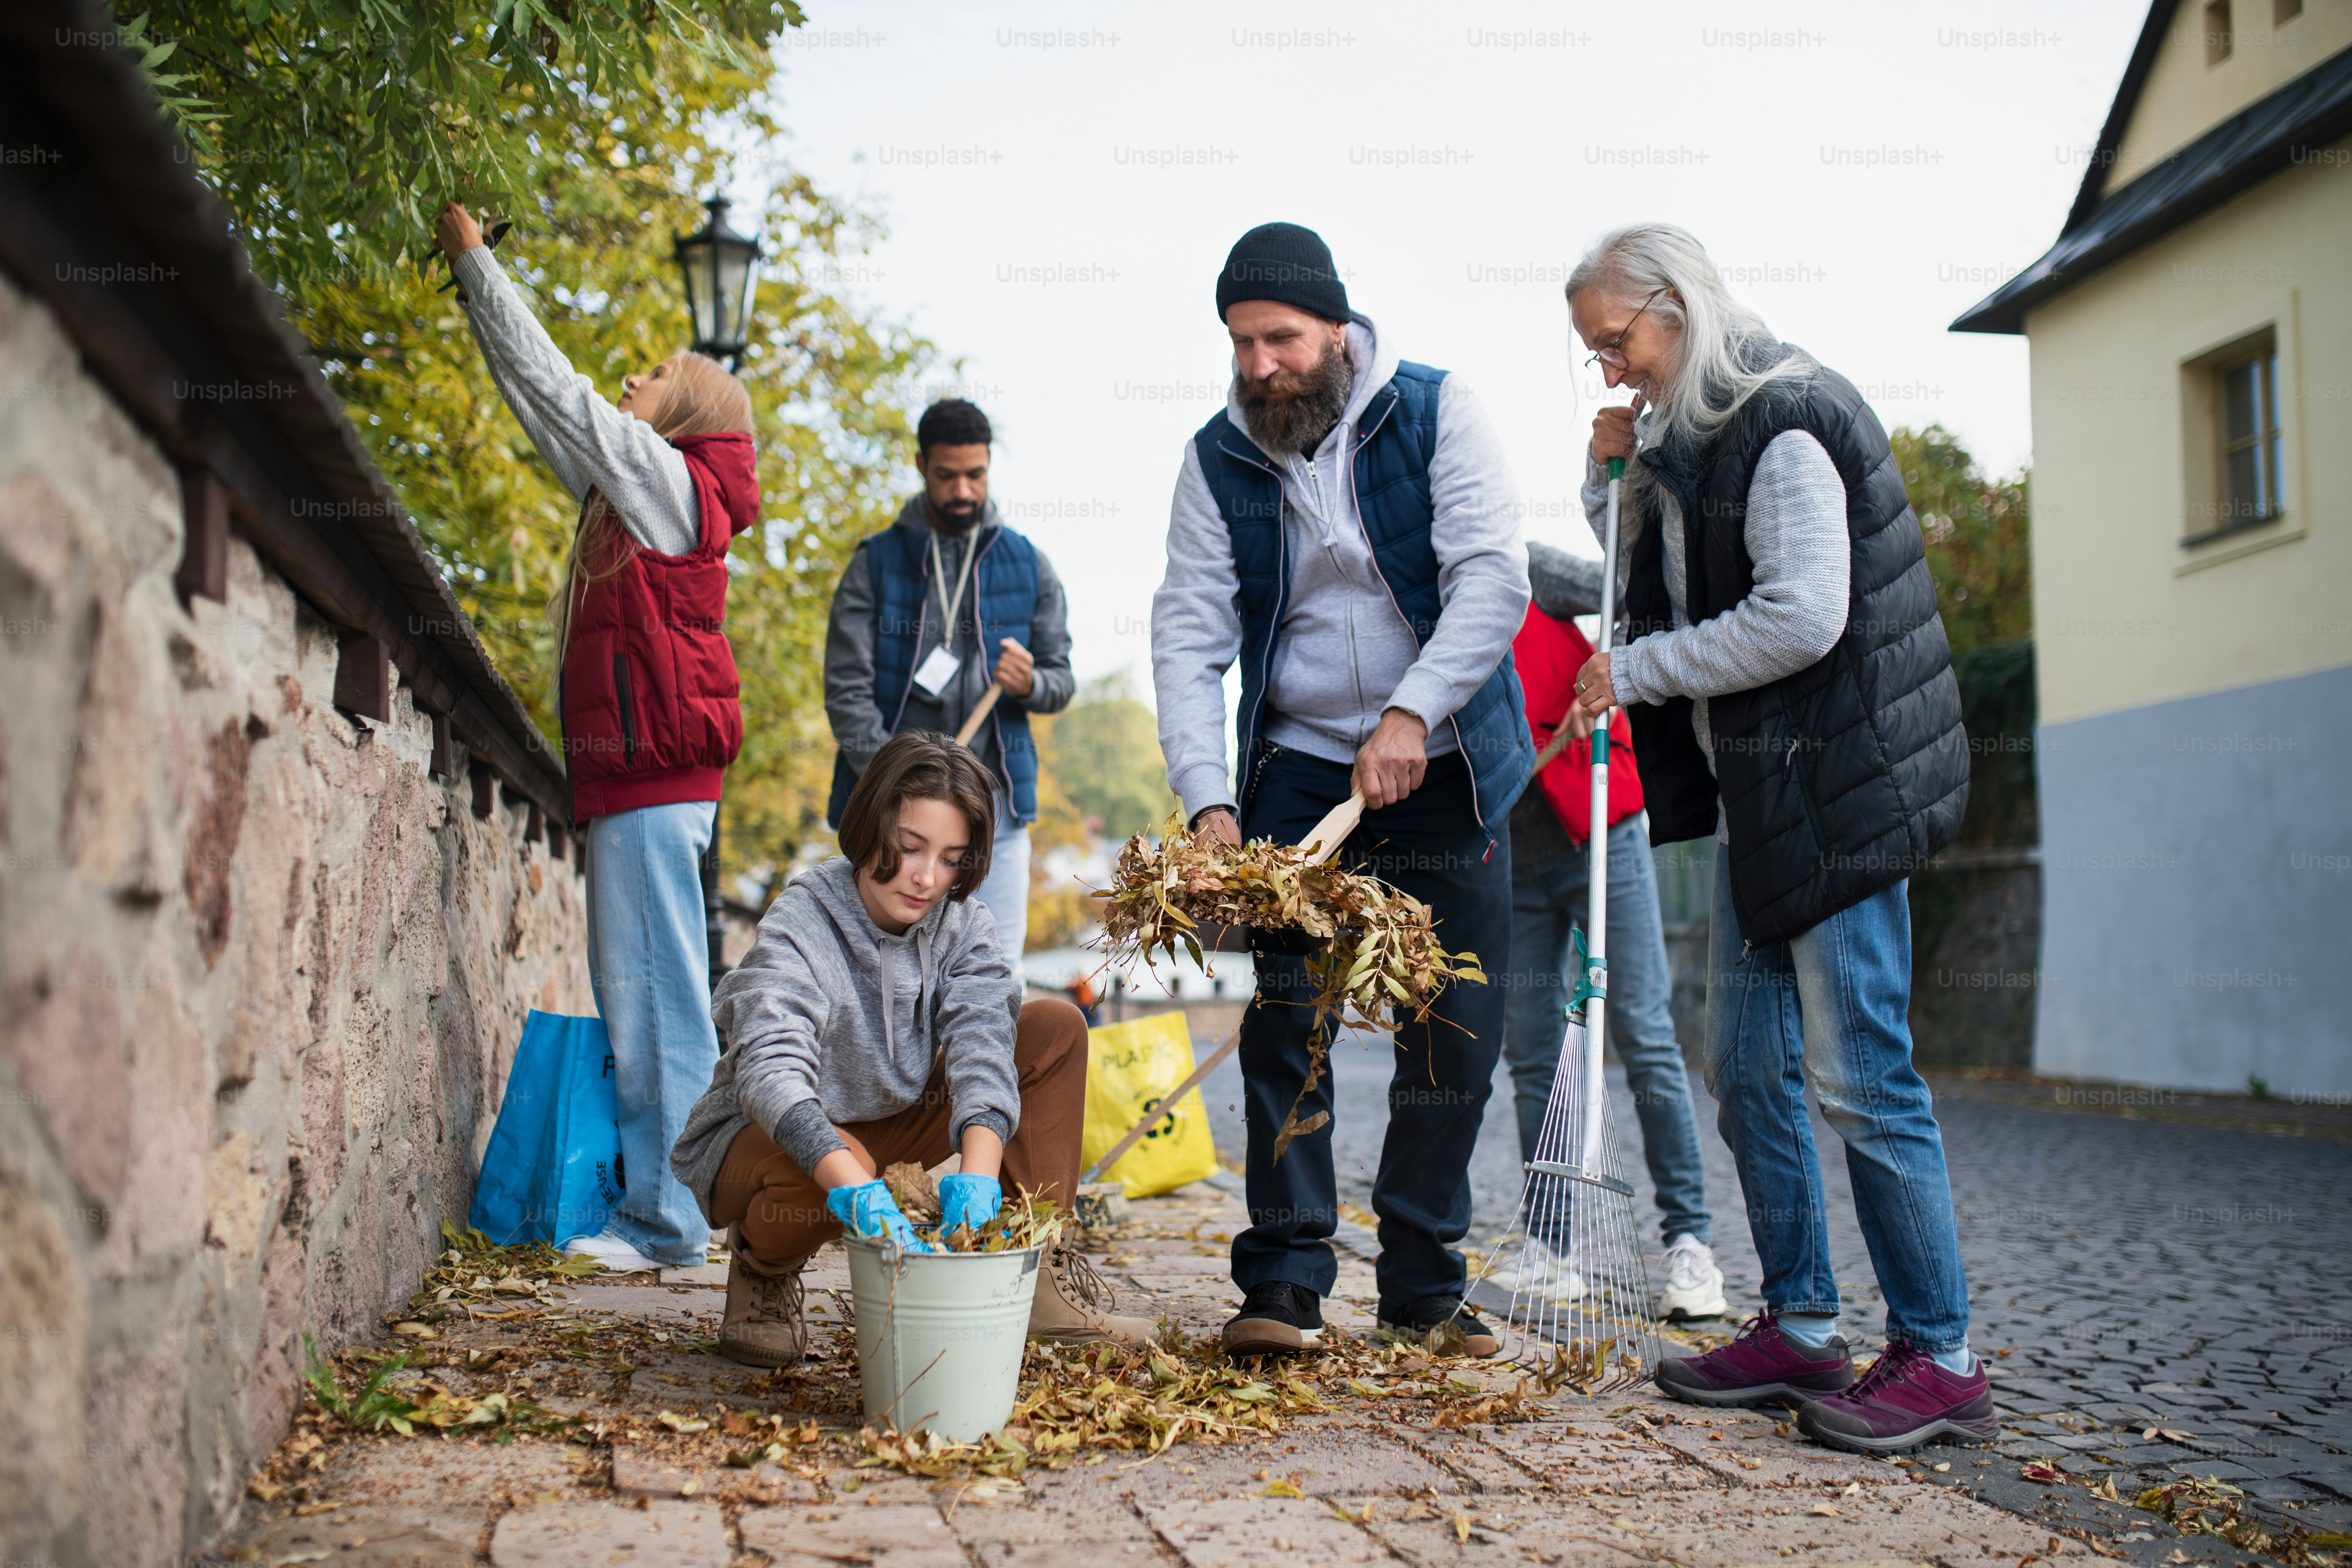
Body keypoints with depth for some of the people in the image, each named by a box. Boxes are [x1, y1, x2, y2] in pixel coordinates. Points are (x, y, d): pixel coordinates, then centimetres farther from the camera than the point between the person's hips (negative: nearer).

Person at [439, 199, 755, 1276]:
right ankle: (650, 1211, 15)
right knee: (636, 999, 10)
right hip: (631, 783, 10)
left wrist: (475, 256, 3)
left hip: (654, 787, -10)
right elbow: (540, 402, 25)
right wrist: (468, 273, 26)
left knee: (653, 997, -9)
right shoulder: (626, 490, 20)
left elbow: (553, 389, -5)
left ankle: (669, 1222, -6)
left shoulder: (672, 481, -5)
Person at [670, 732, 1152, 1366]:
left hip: (896, 1123, 5)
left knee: (1056, 1027, -10)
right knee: (832, 1169, -42)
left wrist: (977, 1172, -46)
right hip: (766, 1139, -5)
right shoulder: (800, 926, -25)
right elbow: (770, 1068, -41)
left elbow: (982, 1045, -26)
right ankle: (762, 1262, -4)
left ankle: (1041, 1270, -8)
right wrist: (855, 1189, -57)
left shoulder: (961, 925, -10)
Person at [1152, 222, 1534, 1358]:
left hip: (1445, 768, 0)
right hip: (1300, 767, 1)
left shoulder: (1435, 412, -7)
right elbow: (1189, 633, -8)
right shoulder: (1218, 458, -1)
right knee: (1285, 1019, -6)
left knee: (1457, 1033, 2)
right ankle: (1285, 1279, 3)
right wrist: (1208, 800, -21)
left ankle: (1423, 1281, 16)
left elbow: (1494, 576, -16)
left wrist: (1412, 712, -29)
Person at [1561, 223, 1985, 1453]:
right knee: (1747, 1067, 11)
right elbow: (1648, 587, 25)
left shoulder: (1788, 423, -14)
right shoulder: (1688, 435, 15)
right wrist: (1614, 476, 8)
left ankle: (1940, 1358, 4)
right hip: (1757, 797, 10)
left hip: (1836, 794, -10)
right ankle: (1800, 1329, 20)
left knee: (1858, 1076, -7)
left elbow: (1801, 618, -23)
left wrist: (1636, 671, -13)